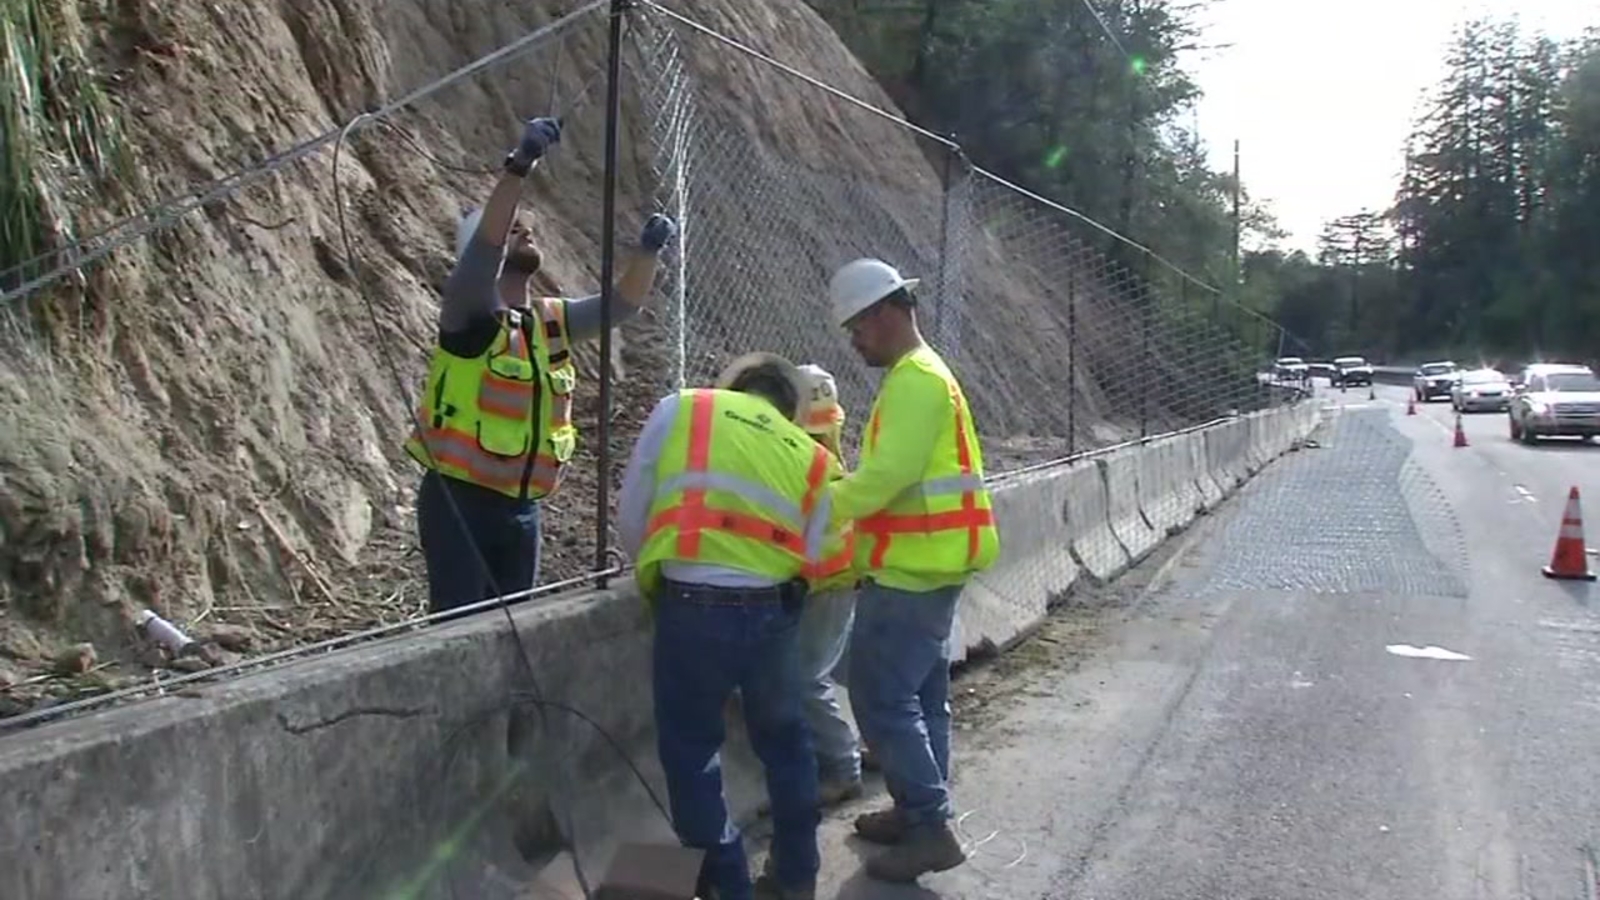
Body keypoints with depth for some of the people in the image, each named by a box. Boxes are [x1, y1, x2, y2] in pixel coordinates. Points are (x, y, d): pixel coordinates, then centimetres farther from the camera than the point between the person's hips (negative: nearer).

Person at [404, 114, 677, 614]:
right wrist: (520, 165, -38)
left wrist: (647, 251, -9)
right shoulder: (470, 311, -10)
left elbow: (620, 304, 10)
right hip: (459, 499, -7)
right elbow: (483, 244, -27)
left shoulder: (552, 320, 10)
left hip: (521, 506, 7)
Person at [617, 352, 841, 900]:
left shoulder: (679, 410, 8)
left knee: (691, 751, 11)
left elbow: (630, 515, 6)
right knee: (784, 742, 22)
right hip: (773, 610, 4)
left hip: (694, 607, -3)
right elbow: (810, 556, 10)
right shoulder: (812, 457, 15)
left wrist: (655, 573, 23)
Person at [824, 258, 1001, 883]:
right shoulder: (920, 374, 16)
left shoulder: (915, 380, -17)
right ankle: (919, 811, 26)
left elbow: (885, 476, -25)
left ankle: (931, 829, -1)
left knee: (882, 700, -5)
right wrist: (841, 502, 8)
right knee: (919, 695, 16)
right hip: (927, 565, 10)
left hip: (910, 572, -10)